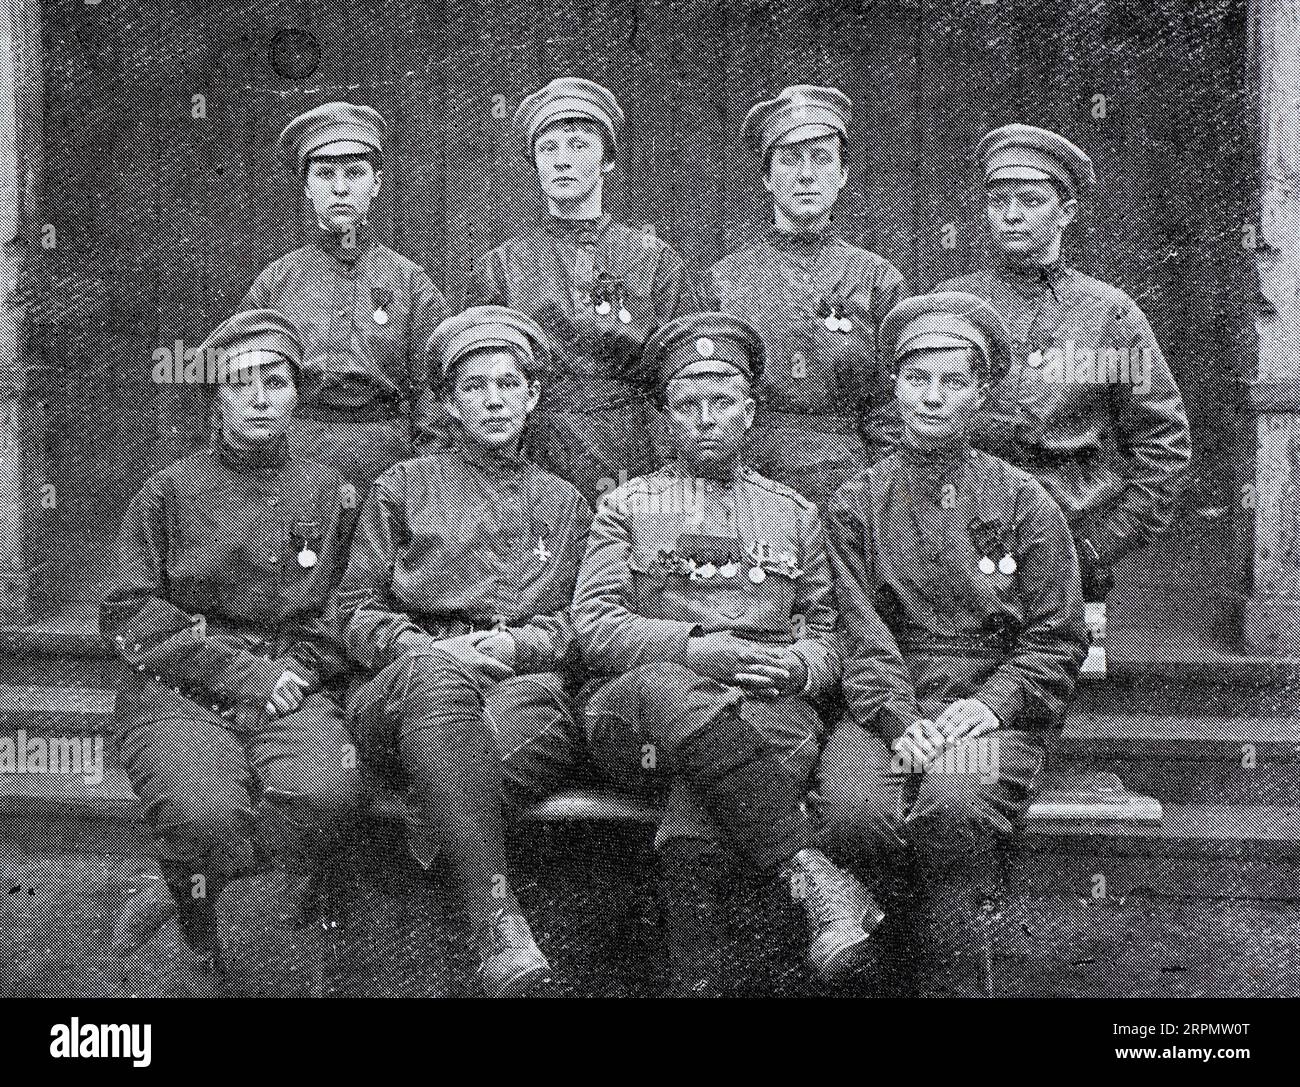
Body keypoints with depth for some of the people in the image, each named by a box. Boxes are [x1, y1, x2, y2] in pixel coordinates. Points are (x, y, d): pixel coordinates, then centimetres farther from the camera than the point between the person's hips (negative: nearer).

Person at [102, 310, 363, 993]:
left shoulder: (330, 494, 17)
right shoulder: (170, 492, 11)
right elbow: (128, 615, 2)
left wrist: (299, 668, -6)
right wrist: (242, 671, -10)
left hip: (296, 690, 2)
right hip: (182, 692, -1)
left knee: (324, 792, -32)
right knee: (207, 813, -34)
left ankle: (180, 895, -4)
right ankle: (199, 940, 1)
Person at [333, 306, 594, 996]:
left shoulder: (564, 505, 26)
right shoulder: (403, 486, 22)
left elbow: (581, 627, 16)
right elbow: (356, 609, 14)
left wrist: (518, 642, -5)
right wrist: (421, 649, -6)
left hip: (526, 679, 1)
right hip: (409, 681, -1)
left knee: (530, 708, -39)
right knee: (438, 681, -41)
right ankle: (499, 926, -50)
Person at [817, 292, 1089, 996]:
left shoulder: (1023, 503, 11)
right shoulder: (855, 505, 13)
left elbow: (1057, 642, 8)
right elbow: (862, 639, 3)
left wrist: (992, 704, -9)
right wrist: (898, 719, -15)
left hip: (992, 707, -1)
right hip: (885, 706, 1)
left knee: (952, 805, -34)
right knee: (853, 809, -30)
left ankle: (955, 975, -11)